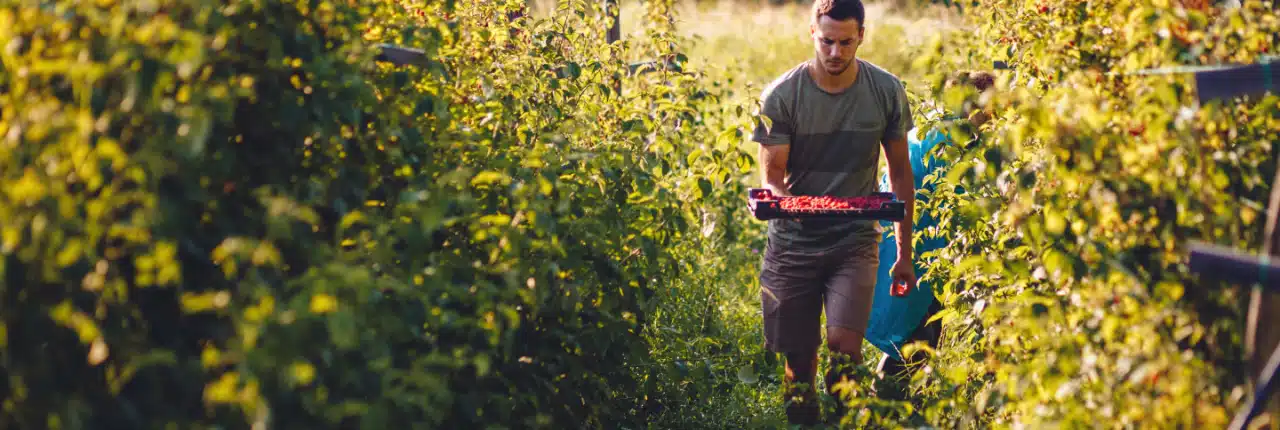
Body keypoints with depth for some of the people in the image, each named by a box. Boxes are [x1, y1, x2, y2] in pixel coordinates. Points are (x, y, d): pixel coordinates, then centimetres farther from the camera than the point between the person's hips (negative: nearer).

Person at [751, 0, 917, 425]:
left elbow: (900, 172, 8)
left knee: (843, 343, -19)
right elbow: (771, 176, -5)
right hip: (793, 242, 0)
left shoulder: (887, 91, -1)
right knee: (798, 361, 3)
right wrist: (782, 200, -30)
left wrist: (905, 254, 9)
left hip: (855, 240, 0)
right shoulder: (781, 96, -6)